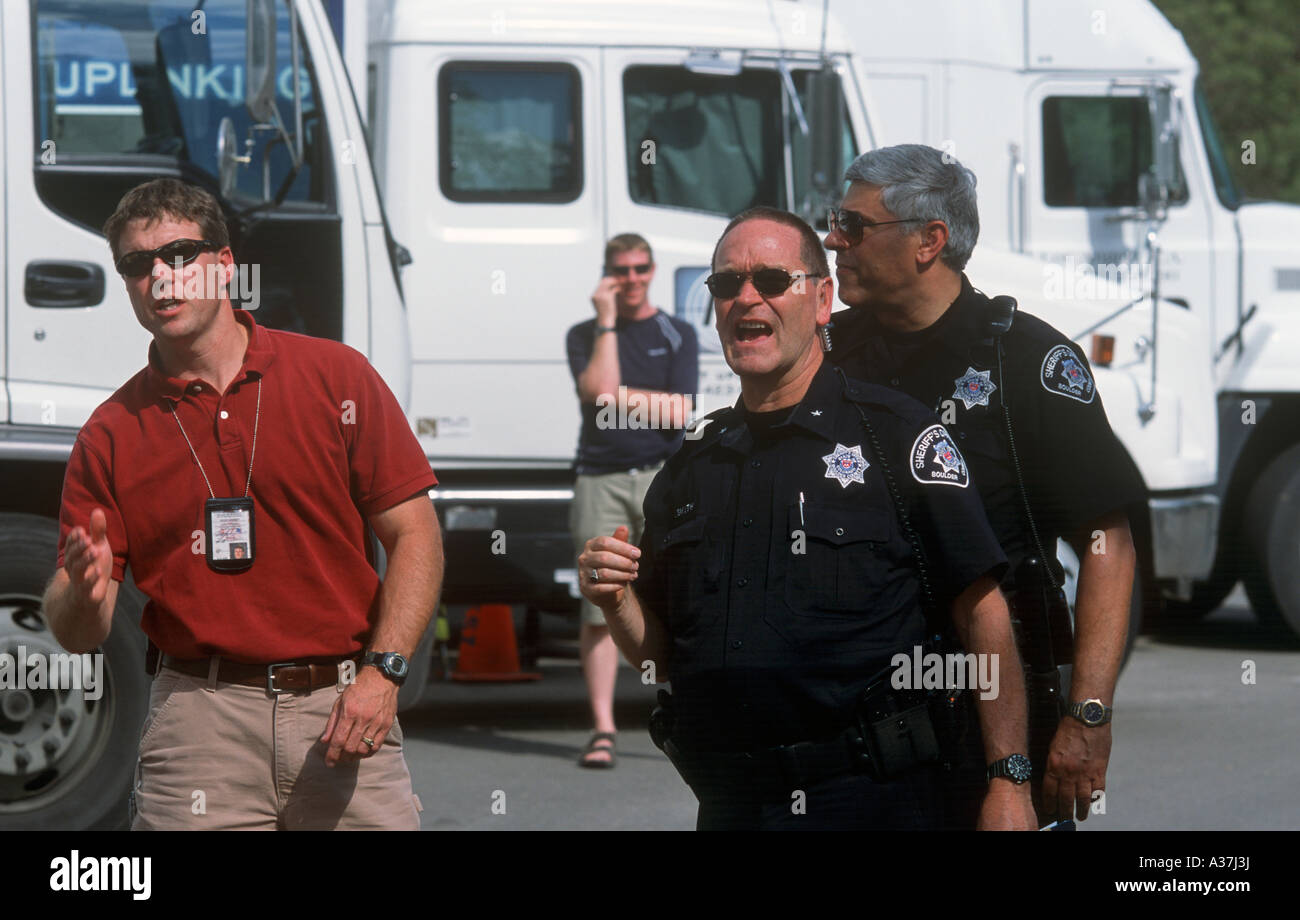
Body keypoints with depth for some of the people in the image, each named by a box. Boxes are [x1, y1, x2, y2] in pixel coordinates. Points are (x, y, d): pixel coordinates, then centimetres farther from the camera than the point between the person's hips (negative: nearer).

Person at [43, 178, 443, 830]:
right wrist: (83, 592, -19)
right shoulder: (112, 433, 7)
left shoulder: (338, 376, 4)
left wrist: (383, 671, -10)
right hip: (199, 722, 0)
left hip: (345, 709, 0)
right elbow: (78, 634, 5)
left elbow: (415, 534, 2)